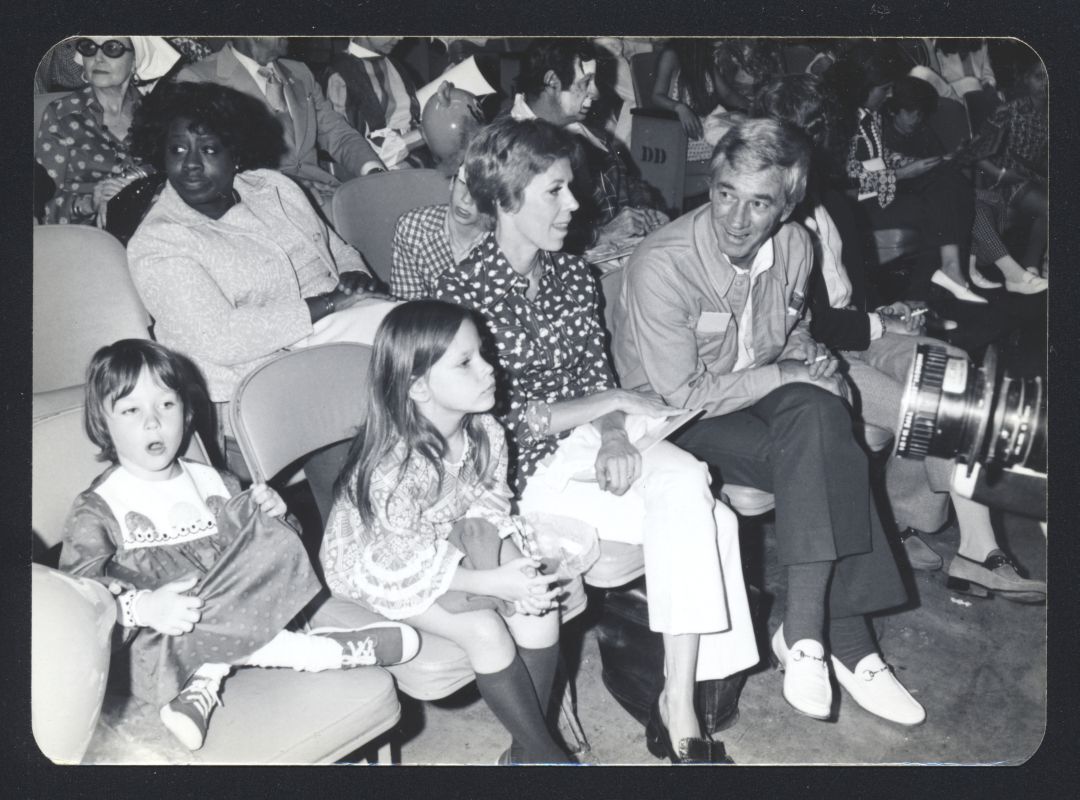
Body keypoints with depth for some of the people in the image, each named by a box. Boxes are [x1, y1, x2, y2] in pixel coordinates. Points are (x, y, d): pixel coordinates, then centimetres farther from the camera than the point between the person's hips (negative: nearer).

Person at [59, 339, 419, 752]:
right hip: (158, 637, -4)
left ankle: (202, 686, -28)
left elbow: (258, 552, 16)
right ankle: (325, 650, -27)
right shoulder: (96, 511, -1)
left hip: (232, 608, 4)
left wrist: (272, 514, -7)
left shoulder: (213, 483, 13)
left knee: (268, 536, -20)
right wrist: (141, 607, -33)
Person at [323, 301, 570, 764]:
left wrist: (510, 560, -20)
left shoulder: (484, 432, -13)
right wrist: (492, 582, -30)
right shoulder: (392, 469, -35)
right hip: (374, 570, -6)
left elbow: (485, 508, -1)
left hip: (446, 543, 7)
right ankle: (545, 753, -2)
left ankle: (526, 751, 2)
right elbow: (406, 562, -27)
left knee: (539, 600, -13)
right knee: (484, 630, -24)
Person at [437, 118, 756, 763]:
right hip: (523, 466, -6)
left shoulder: (574, 274, 10)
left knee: (686, 481, -25)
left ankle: (680, 705, -20)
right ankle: (679, 710, -8)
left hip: (588, 438, 6)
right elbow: (502, 419, -13)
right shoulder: (465, 290, -10)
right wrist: (614, 405, -14)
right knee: (704, 521, -21)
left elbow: (595, 375, 10)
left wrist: (615, 436, -11)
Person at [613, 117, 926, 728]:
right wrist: (785, 373, -18)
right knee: (829, 458, -26)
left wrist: (810, 359, -8)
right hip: (673, 416, -5)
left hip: (763, 391, 6)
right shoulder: (662, 265, -23)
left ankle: (805, 630, -24)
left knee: (819, 415, -29)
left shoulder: (795, 246, -3)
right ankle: (846, 642, -18)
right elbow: (682, 393, -19)